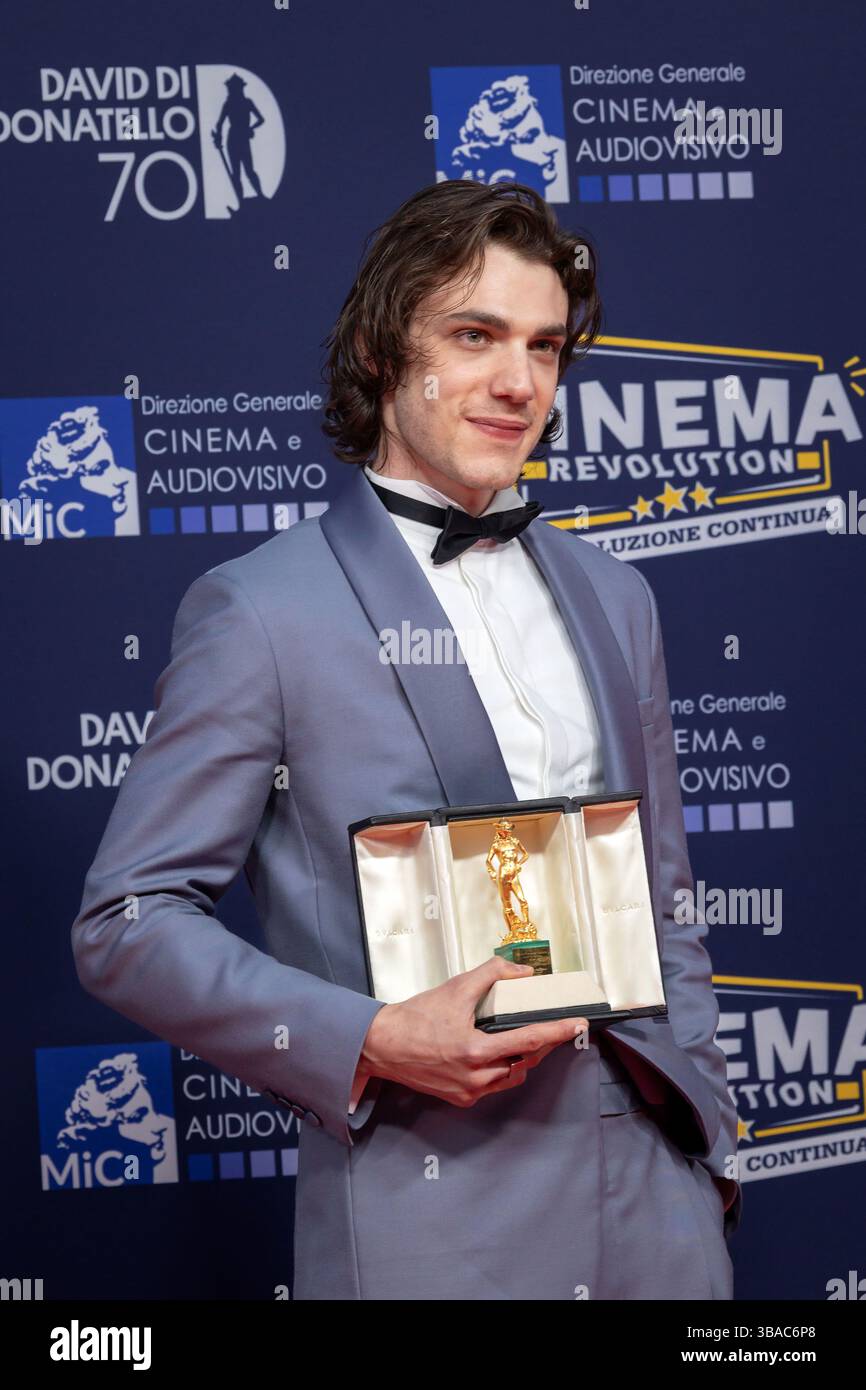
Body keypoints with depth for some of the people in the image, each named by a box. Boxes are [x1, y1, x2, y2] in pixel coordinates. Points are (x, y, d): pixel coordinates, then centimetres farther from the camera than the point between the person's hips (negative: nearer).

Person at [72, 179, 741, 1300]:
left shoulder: (612, 598, 11)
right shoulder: (260, 610, -7)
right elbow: (125, 923, -8)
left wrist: (700, 1123, 11)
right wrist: (369, 1044, -18)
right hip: (430, 1218, -5)